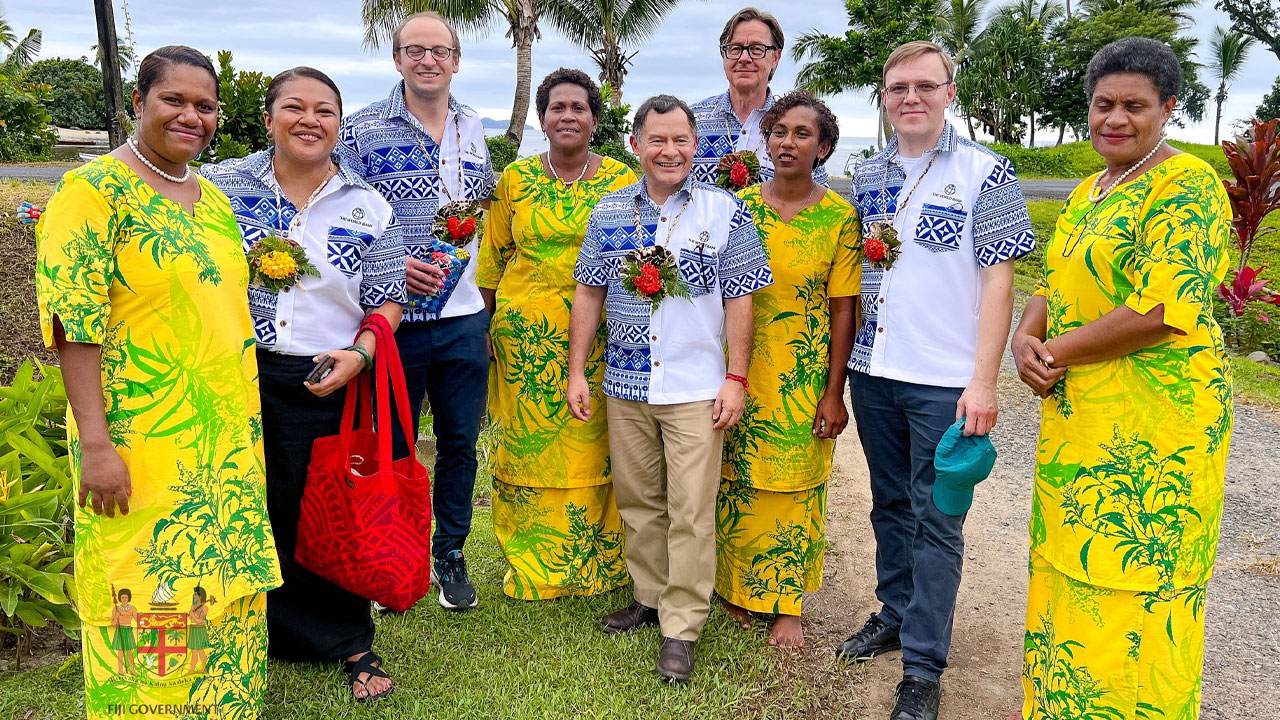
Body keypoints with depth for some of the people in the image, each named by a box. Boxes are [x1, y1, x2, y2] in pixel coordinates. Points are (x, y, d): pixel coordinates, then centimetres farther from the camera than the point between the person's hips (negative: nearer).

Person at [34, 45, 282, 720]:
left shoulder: (214, 200, 14)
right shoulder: (97, 188, -7)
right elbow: (73, 318, -14)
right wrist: (94, 442, -19)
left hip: (227, 437, 7)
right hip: (141, 443, -6)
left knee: (223, 587, 13)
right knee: (146, 596, 0)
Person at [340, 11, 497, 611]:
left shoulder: (472, 128, 9)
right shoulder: (362, 130, -5)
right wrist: (392, 263, -20)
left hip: (464, 318, 4)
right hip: (396, 316, -3)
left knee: (460, 442, 12)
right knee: (394, 446, 9)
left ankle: (450, 554, 30)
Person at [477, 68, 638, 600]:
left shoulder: (622, 179, 3)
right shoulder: (514, 179, 5)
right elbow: (492, 260, 9)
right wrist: (486, 328, 6)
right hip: (526, 337, 1)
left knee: (593, 448, 5)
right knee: (528, 446, 7)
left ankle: (596, 565, 22)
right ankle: (531, 568, 23)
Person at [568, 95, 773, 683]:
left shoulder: (725, 212, -2)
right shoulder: (608, 213, 6)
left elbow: (739, 300, -2)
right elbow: (589, 293, 10)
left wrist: (737, 377, -6)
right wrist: (577, 371, 6)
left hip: (696, 389, -3)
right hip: (624, 386, 4)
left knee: (691, 512, 0)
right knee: (636, 501, 14)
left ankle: (681, 628, 12)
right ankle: (650, 596, 33)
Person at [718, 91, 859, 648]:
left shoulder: (840, 216, -3)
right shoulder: (739, 205, 2)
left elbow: (842, 309, -3)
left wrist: (834, 391, -7)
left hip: (803, 377, -2)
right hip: (739, 371, 2)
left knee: (796, 488, 5)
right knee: (737, 481, 9)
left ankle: (787, 604, 20)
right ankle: (738, 587, 29)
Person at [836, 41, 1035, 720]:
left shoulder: (985, 173, -5)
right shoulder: (868, 177, 9)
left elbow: (998, 281, -8)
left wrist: (983, 381, -15)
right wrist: (840, 368, 11)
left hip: (945, 381, -5)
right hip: (873, 375, 5)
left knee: (936, 521, 2)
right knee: (891, 503, 17)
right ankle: (895, 613, 35)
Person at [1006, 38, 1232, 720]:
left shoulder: (1187, 184, -12)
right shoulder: (1087, 192, 15)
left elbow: (1164, 311, -22)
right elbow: (1054, 287, 17)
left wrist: (1057, 351, -14)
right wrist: (1025, 337, -5)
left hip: (1154, 423, -8)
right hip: (1077, 416, 9)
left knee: (1133, 585, 1)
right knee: (1069, 564, 17)